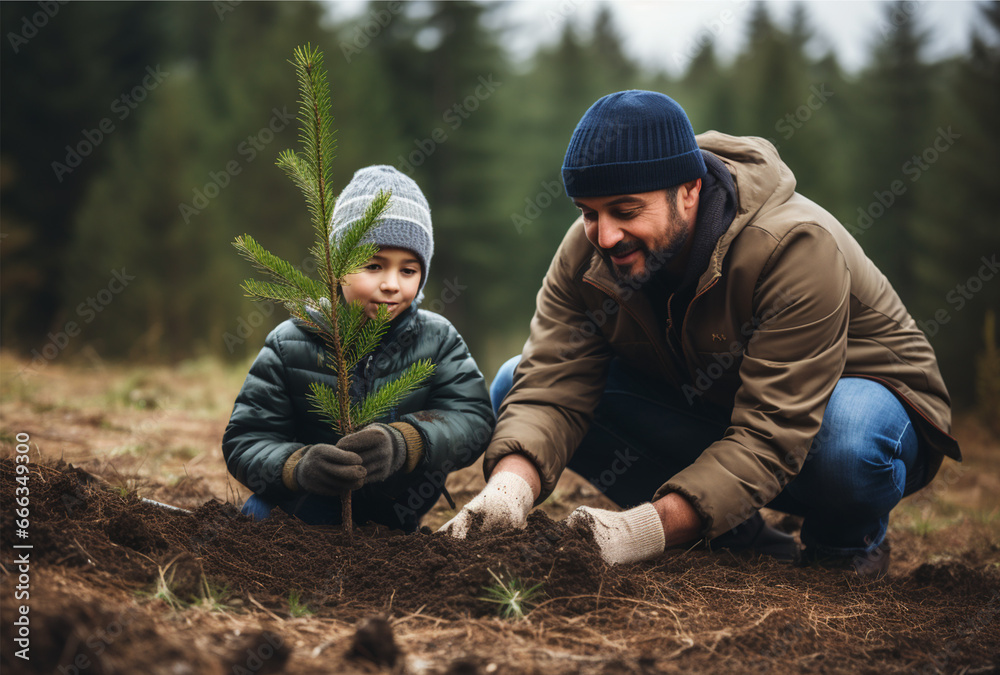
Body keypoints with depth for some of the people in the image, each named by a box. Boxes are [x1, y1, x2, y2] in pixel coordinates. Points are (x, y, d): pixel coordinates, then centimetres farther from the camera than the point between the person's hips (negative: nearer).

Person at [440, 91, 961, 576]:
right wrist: (511, 487, -44)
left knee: (847, 436, -44)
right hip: (704, 407, 6)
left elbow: (770, 436, -38)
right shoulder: (586, 252, -16)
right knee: (515, 384, -13)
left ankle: (846, 539, -3)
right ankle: (737, 539, -5)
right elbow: (552, 388, -23)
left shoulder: (798, 248, -33)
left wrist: (650, 528, -49)